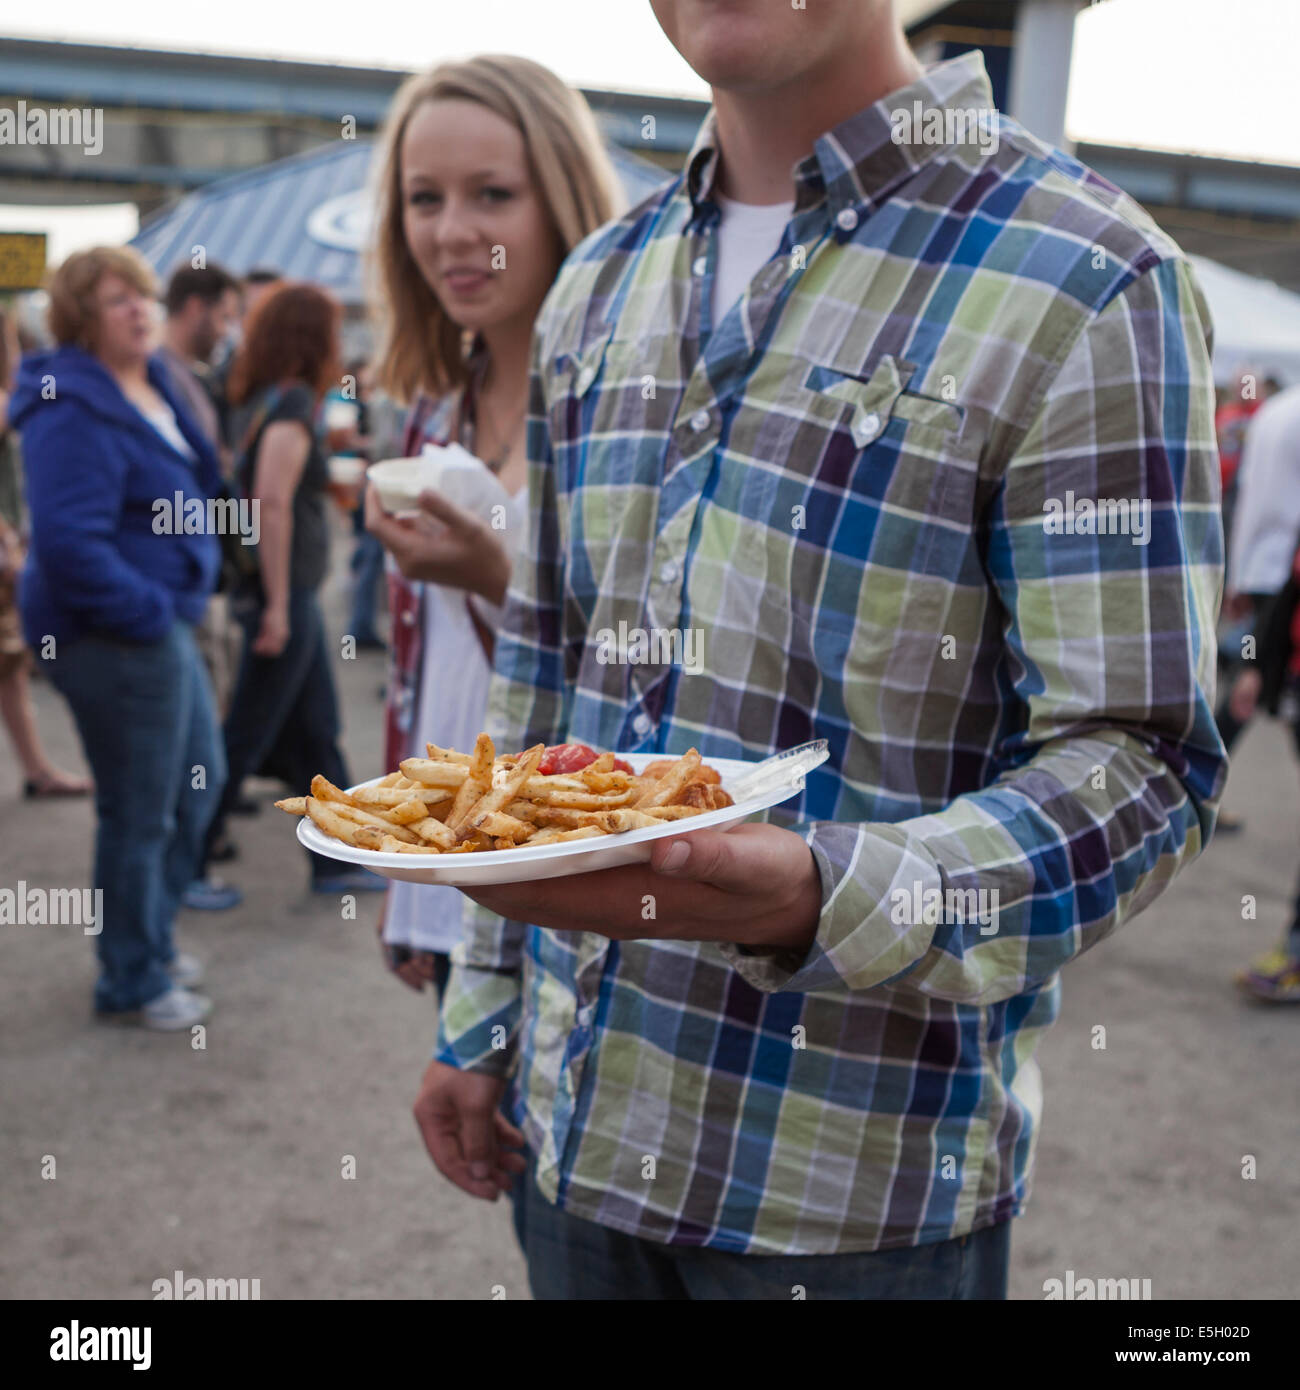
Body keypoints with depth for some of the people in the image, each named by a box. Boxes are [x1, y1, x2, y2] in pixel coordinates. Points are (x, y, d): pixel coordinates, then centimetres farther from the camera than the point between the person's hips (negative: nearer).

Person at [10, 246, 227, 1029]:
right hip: (117, 639, -10)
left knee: (201, 778, 22)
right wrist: (146, 610, -20)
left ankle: (150, 934, 40)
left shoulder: (151, 386, 10)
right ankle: (132, 982, 21)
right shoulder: (75, 411, -20)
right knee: (140, 814, 2)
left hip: (161, 621, 10)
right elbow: (69, 540, -27)